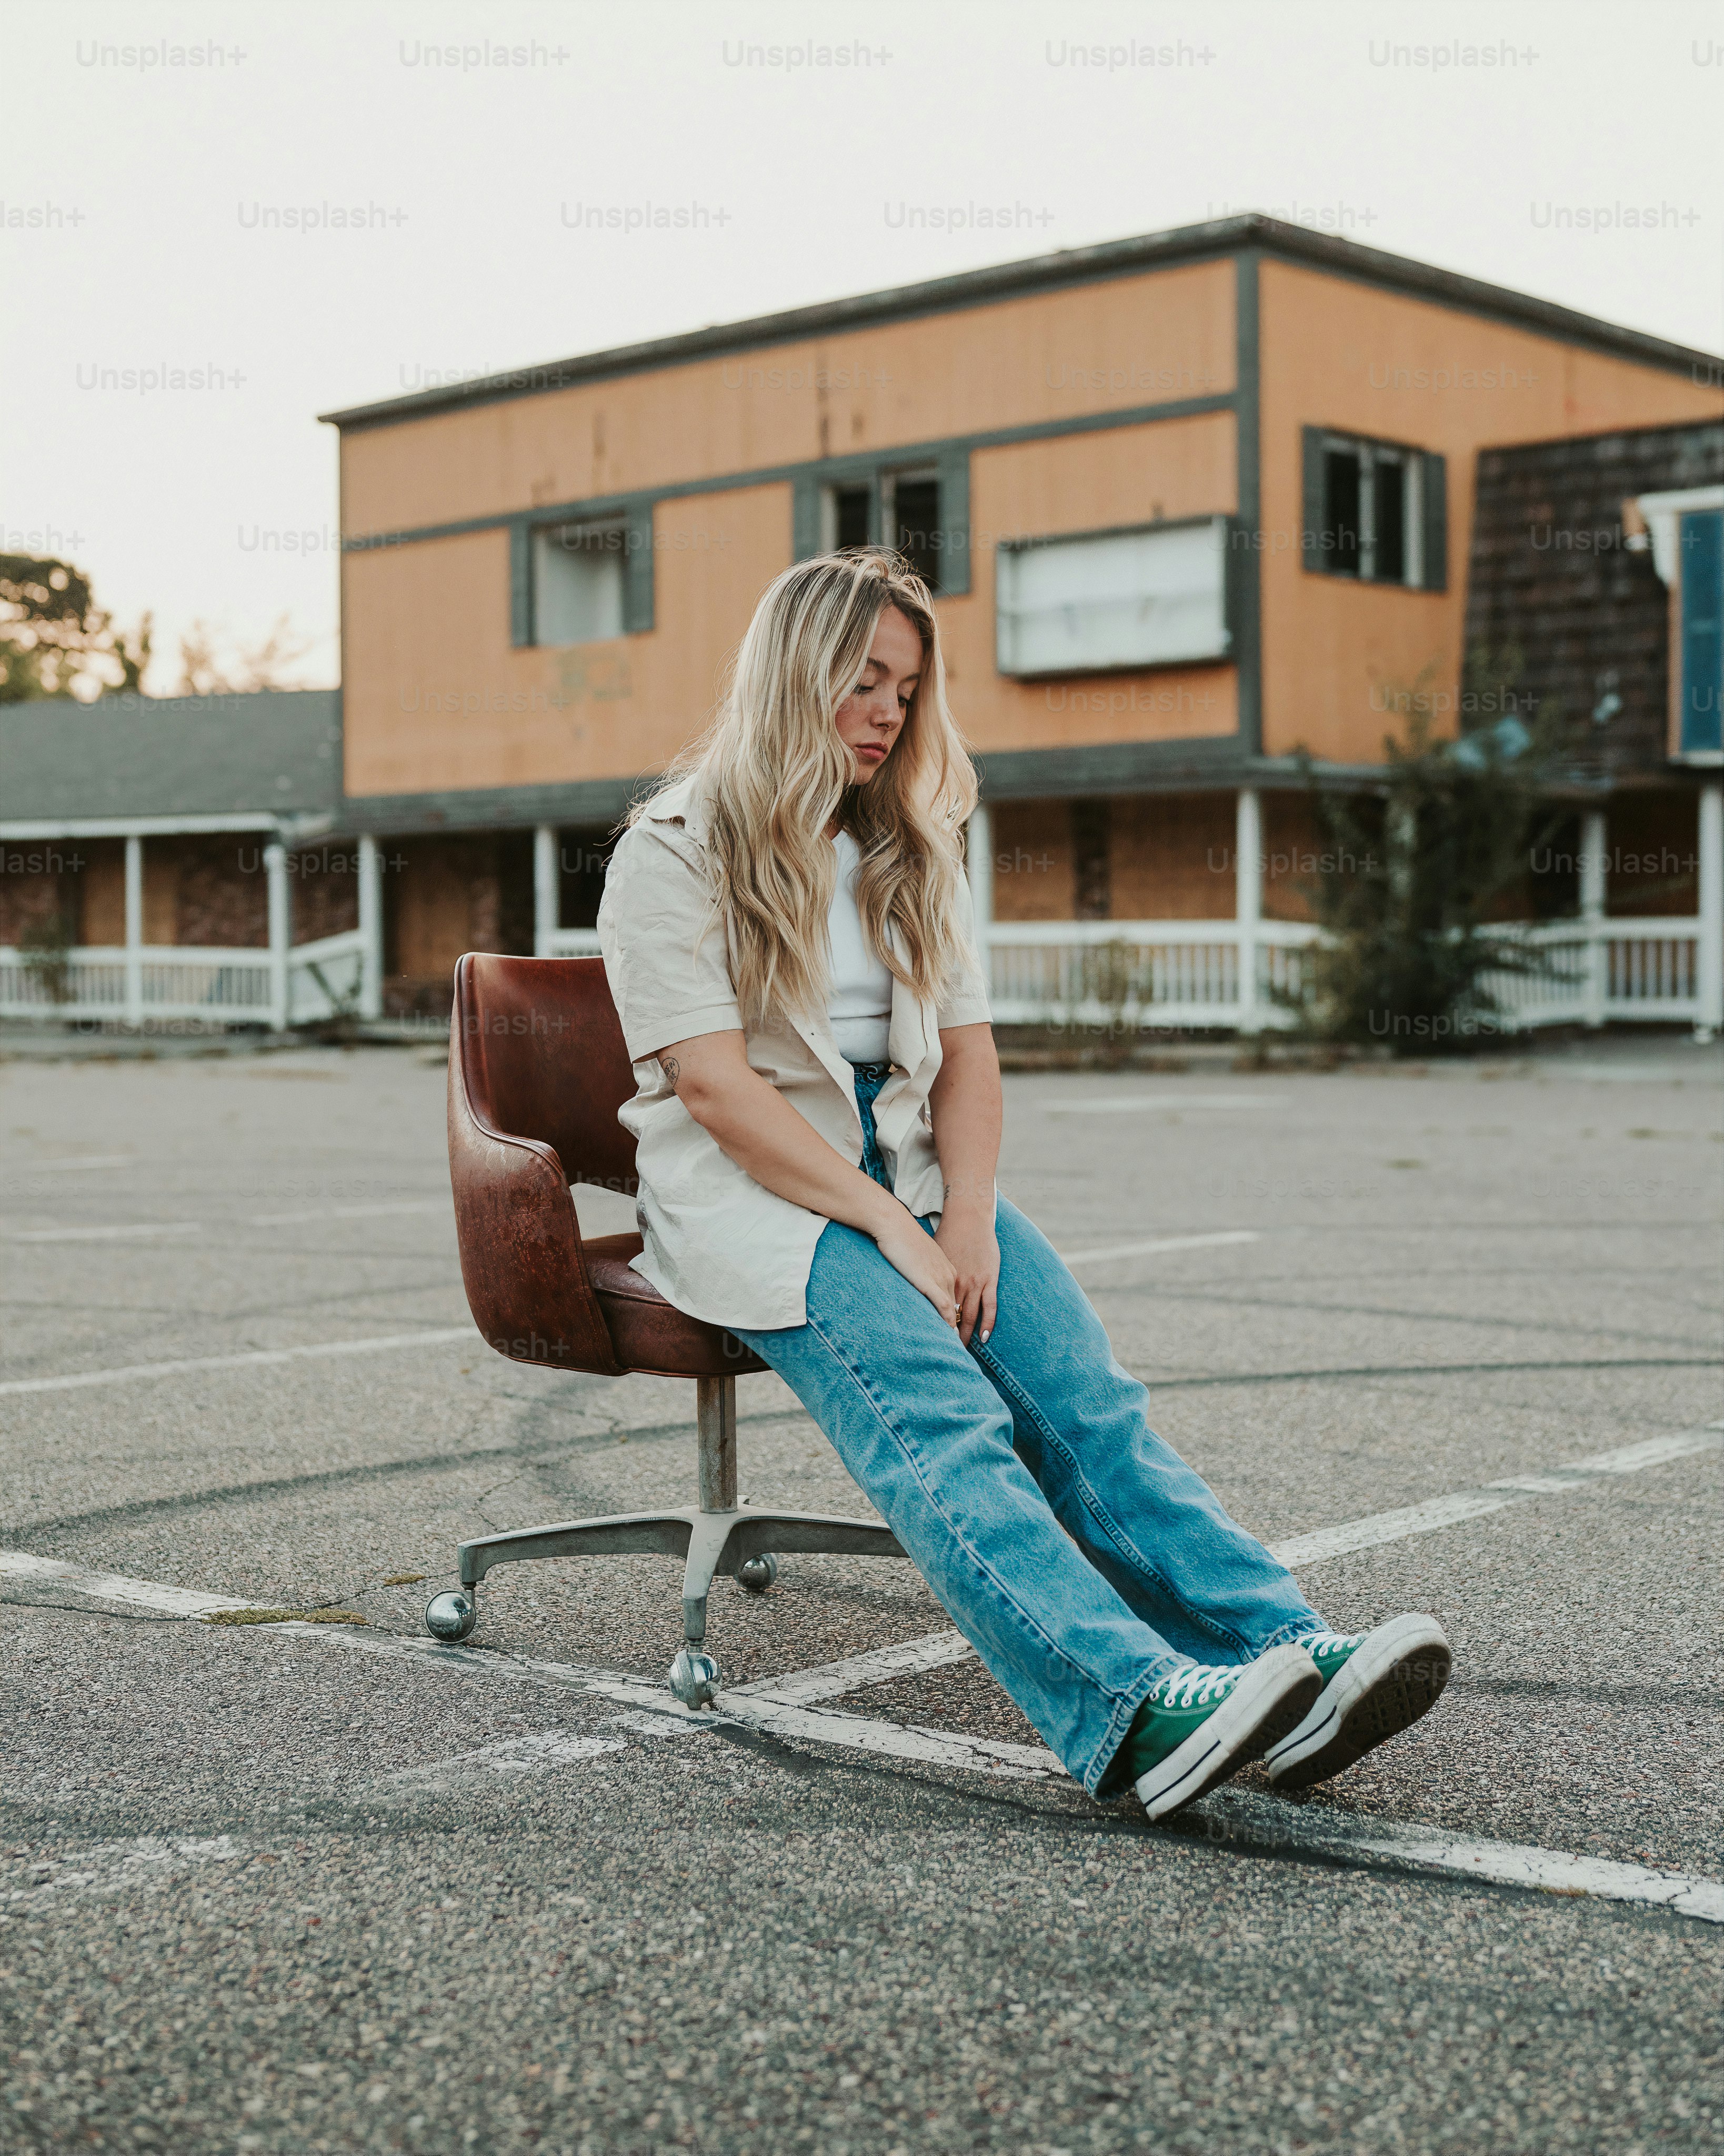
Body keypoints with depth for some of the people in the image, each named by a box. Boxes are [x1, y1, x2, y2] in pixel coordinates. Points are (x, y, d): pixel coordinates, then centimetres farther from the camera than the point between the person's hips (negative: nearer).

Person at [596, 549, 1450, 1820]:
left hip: (910, 1174, 6)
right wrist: (890, 1230, -18)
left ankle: (1282, 1654, -38)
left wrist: (966, 1220, -6)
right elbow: (716, 1090, -11)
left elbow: (967, 1052, 13)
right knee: (940, 1423, -31)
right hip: (752, 1192, -5)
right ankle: (1135, 1706, -51)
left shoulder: (912, 849, 19)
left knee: (1085, 1395, -22)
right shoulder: (673, 855, -2)